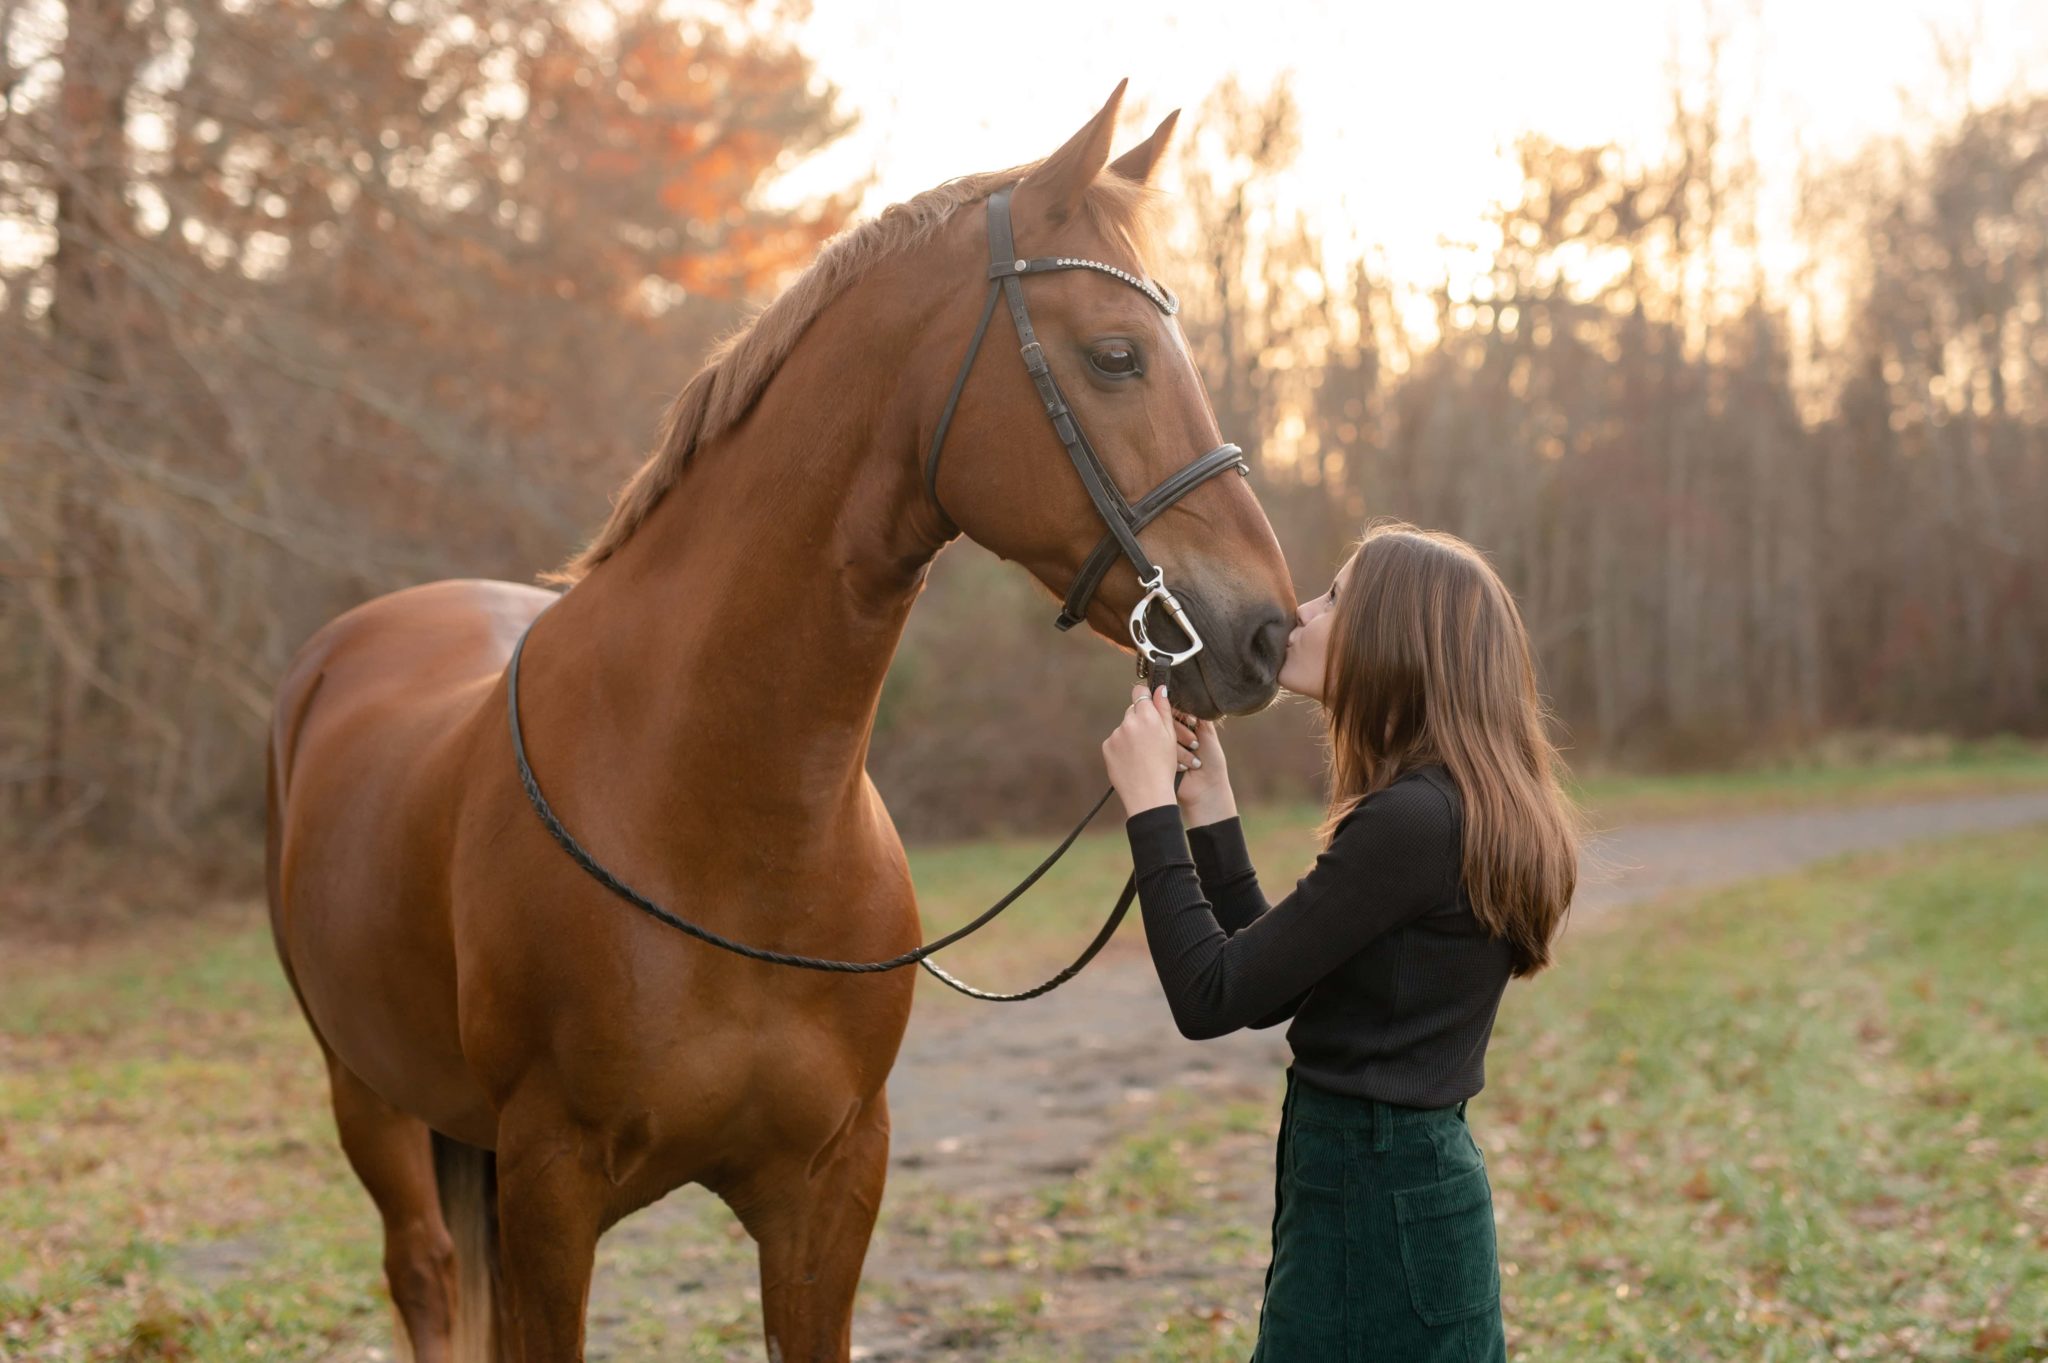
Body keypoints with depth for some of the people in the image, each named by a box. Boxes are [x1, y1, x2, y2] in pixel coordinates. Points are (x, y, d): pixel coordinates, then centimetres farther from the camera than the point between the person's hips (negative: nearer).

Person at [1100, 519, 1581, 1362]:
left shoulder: (1410, 819, -21)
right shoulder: (1460, 810, 9)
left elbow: (1211, 999, -19)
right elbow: (1268, 986, 14)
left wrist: (1151, 804, -11)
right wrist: (1208, 808, 11)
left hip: (1370, 1205, -10)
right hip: (1420, 1176, 10)